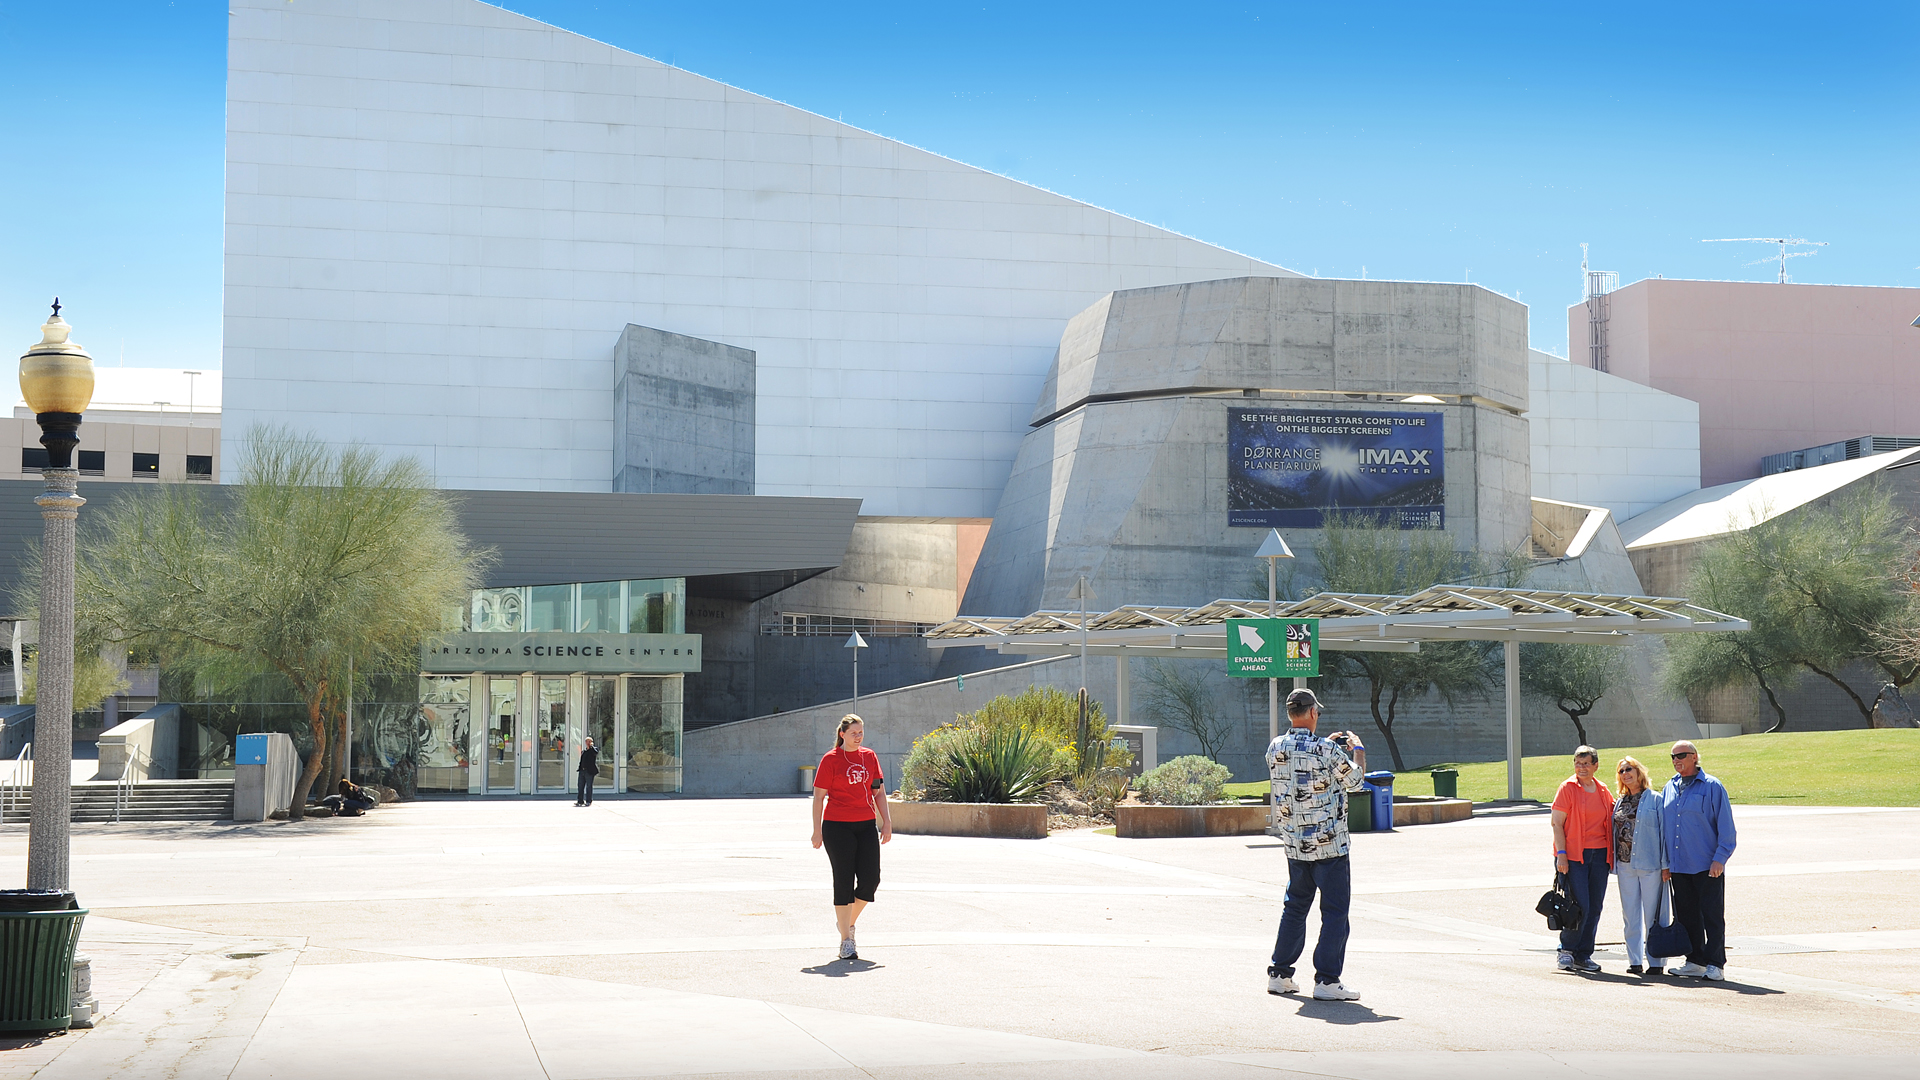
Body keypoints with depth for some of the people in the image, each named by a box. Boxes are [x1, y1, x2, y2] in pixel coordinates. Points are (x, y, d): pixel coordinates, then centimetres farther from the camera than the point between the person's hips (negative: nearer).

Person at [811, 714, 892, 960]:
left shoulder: (870, 757, 11)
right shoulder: (830, 759, -3)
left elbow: (879, 792, 15)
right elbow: (818, 796, -2)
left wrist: (886, 823, 8)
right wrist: (817, 830, -7)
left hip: (866, 826, 4)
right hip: (837, 826, -4)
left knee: (871, 879, -3)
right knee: (844, 882, -3)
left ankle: (848, 922, 23)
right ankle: (845, 941, 4)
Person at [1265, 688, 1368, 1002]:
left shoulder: (1275, 749, 1)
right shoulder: (1326, 751, -16)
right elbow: (1355, 781, -1)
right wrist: (1357, 748, 15)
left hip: (1293, 844, 6)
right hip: (1329, 845, -6)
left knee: (1294, 908, 17)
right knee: (1335, 912, 1)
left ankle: (1279, 975, 19)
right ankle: (1327, 980, -1)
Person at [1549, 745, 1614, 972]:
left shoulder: (1602, 790, 12)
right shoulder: (1568, 787, -3)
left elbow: (1614, 814, 25)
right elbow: (1557, 823, -6)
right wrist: (1561, 854, -14)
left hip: (1599, 855, 5)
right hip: (1574, 854, -5)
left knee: (1595, 907, 5)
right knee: (1580, 906, -11)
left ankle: (1583, 956, 14)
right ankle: (1566, 950, 6)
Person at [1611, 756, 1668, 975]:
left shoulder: (1655, 799, -2)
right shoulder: (1620, 802, 14)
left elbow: (1664, 832, -4)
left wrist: (1665, 864, -10)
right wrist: (1614, 862, 11)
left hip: (1650, 865, -5)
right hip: (1625, 865, 5)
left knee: (1652, 915, -1)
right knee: (1630, 916, 8)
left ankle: (1654, 961, 5)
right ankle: (1635, 960, 14)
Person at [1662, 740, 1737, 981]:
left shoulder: (1712, 787, -4)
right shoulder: (1669, 788, 12)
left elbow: (1726, 827, -6)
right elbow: (1662, 825, 18)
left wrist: (1720, 859, -13)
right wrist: (1665, 861, 13)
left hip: (1707, 867, -6)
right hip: (1679, 866, 6)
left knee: (1712, 916, -2)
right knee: (1686, 916, 9)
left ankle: (1715, 964, 2)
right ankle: (1696, 962, 18)